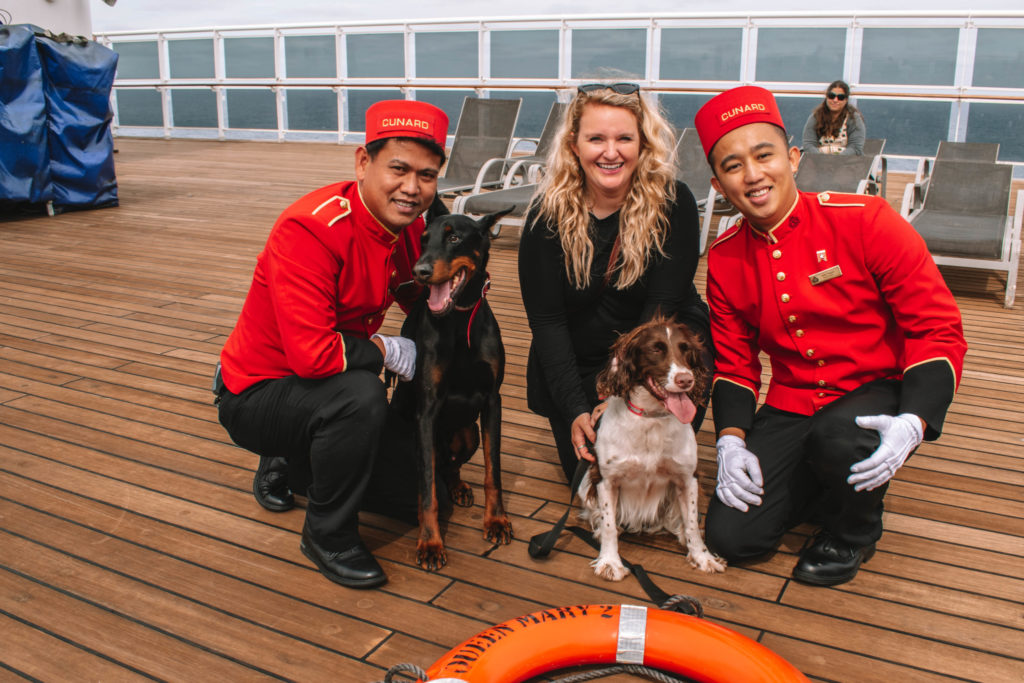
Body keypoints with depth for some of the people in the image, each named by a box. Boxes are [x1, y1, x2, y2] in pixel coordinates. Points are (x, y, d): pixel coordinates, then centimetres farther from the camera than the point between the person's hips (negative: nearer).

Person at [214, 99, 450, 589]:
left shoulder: (409, 227, -6)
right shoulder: (310, 229, -30)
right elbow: (311, 354, -36)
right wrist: (387, 351, -20)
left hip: (327, 393, 8)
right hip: (255, 395, -7)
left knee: (415, 488, 9)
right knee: (360, 397, -37)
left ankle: (290, 462, 29)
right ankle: (328, 534, -11)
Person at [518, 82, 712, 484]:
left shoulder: (673, 202, -16)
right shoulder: (548, 213, -13)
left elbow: (663, 305, -19)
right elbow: (546, 320, -13)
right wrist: (576, 410, -22)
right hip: (575, 364, 1)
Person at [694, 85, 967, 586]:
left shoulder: (865, 221, -14)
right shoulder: (724, 259, -1)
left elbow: (938, 329, -12)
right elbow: (732, 362, 8)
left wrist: (912, 423, -26)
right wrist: (731, 440, -8)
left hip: (878, 393, -3)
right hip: (791, 407, 3)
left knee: (840, 437, -38)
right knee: (730, 536, -10)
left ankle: (853, 532, -1)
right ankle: (818, 485, 21)